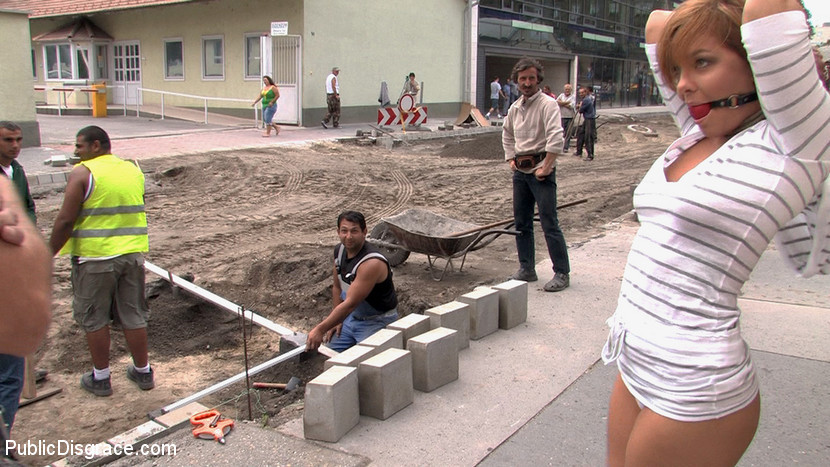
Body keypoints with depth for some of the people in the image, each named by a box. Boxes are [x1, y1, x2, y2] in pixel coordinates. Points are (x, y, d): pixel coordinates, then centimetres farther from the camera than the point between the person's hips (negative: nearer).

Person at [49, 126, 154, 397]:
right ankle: (143, 372, 24)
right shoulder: (134, 171, 9)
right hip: (132, 253, 5)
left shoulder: (83, 173, -10)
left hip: (95, 258, -5)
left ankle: (100, 378, 19)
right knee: (133, 316, 14)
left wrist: (50, 253, -3)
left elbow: (65, 221, -13)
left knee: (93, 319, 10)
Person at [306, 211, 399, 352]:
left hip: (378, 321, -7)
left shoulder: (372, 263, -31)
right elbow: (337, 287, 10)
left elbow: (350, 304, -32)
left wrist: (320, 329, -32)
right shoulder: (339, 250, -4)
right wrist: (337, 320, 5)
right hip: (352, 316, 7)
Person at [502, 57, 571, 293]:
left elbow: (556, 139, -21)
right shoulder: (515, 107, 12)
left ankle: (562, 273, 0)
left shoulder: (548, 104, -10)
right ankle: (527, 269, 21)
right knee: (521, 222, 11)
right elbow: (507, 135, 28)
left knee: (549, 223, -7)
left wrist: (546, 168, -20)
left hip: (540, 169, -7)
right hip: (520, 170, 7)